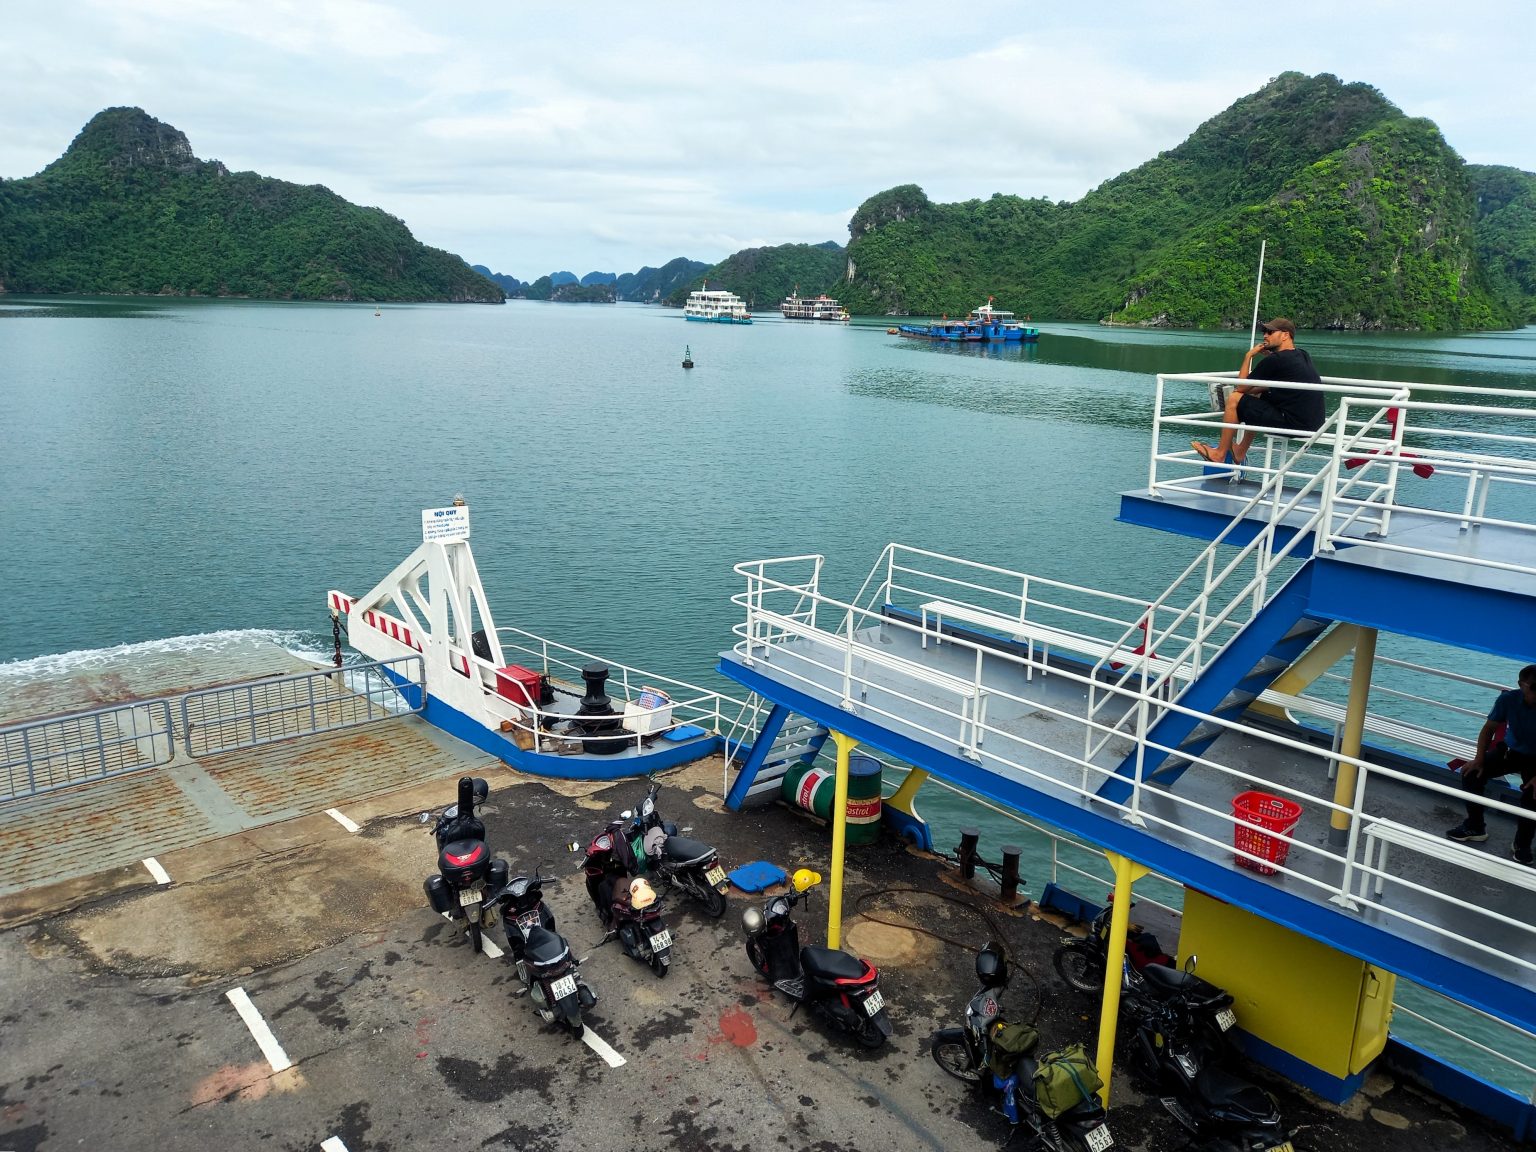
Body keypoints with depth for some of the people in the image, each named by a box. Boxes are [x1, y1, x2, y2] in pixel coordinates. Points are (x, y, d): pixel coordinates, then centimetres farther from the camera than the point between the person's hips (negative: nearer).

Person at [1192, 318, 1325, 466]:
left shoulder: (1275, 360, -13)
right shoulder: (1302, 355, 13)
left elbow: (1241, 387, -3)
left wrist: (1249, 355, 4)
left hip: (1295, 424, -9)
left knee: (1234, 399, -2)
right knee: (1259, 396, 29)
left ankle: (1219, 454, 9)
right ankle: (1240, 452, 34)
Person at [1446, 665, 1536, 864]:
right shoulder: (1508, 699, -19)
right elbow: (1489, 729, -6)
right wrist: (1479, 760, -13)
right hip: (1510, 750, 4)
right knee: (1471, 772, -13)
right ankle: (1475, 827, 5)